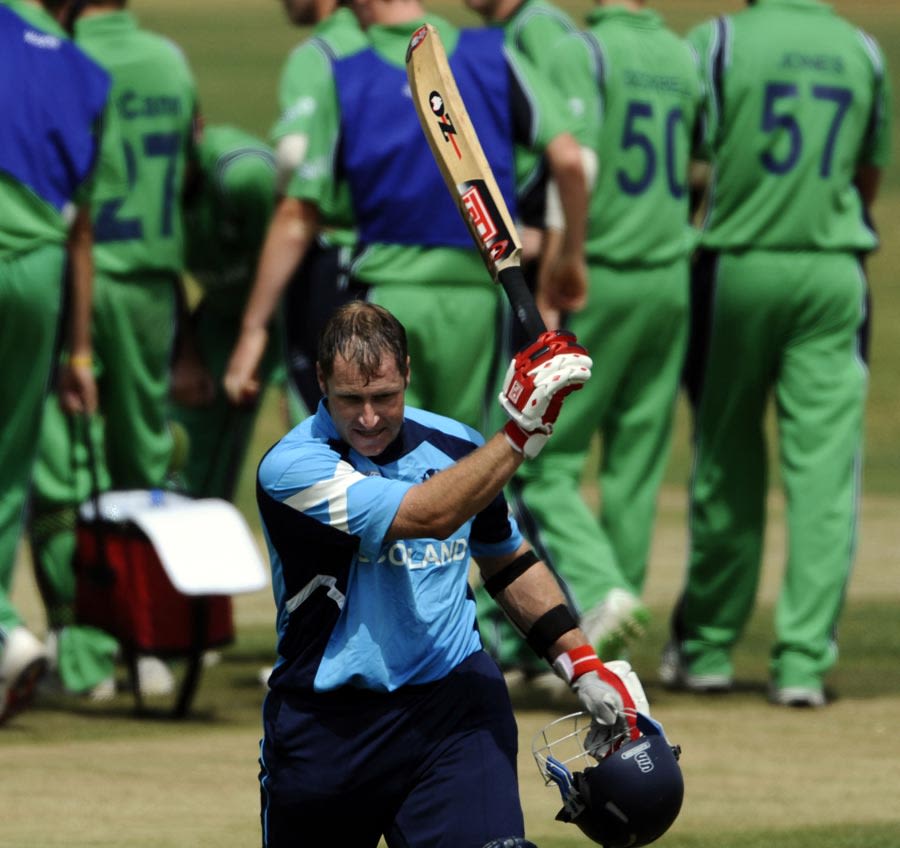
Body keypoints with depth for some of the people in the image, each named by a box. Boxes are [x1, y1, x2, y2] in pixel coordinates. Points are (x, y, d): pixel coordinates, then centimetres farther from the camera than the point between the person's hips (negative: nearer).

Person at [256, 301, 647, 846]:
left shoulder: (454, 446, 5)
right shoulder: (291, 468, -13)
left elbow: (509, 561, 22)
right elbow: (426, 516, -26)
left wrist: (583, 665, 16)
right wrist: (520, 433, -27)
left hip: (453, 704, 2)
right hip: (325, 721, -2)